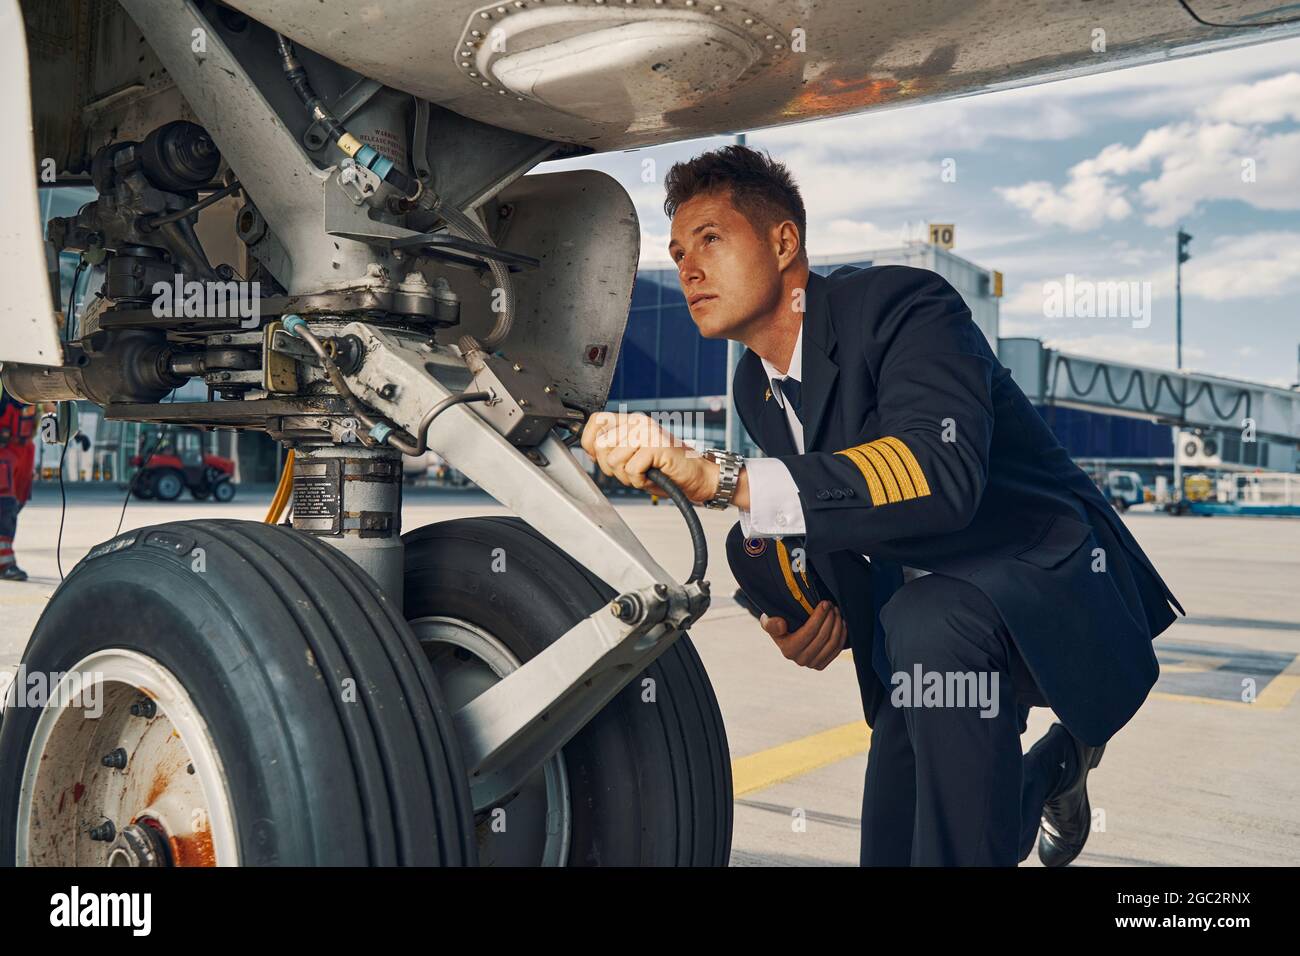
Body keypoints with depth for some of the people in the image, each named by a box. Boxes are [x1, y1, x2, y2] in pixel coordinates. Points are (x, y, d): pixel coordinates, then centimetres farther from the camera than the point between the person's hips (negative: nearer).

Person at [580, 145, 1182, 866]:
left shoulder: (901, 305, -22)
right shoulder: (755, 388, 2)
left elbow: (939, 475, -41)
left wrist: (717, 477, -48)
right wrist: (819, 616, -11)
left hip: (1049, 584, -7)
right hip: (921, 627, 8)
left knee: (927, 622, -40)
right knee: (888, 851, 13)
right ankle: (1052, 766, 41)